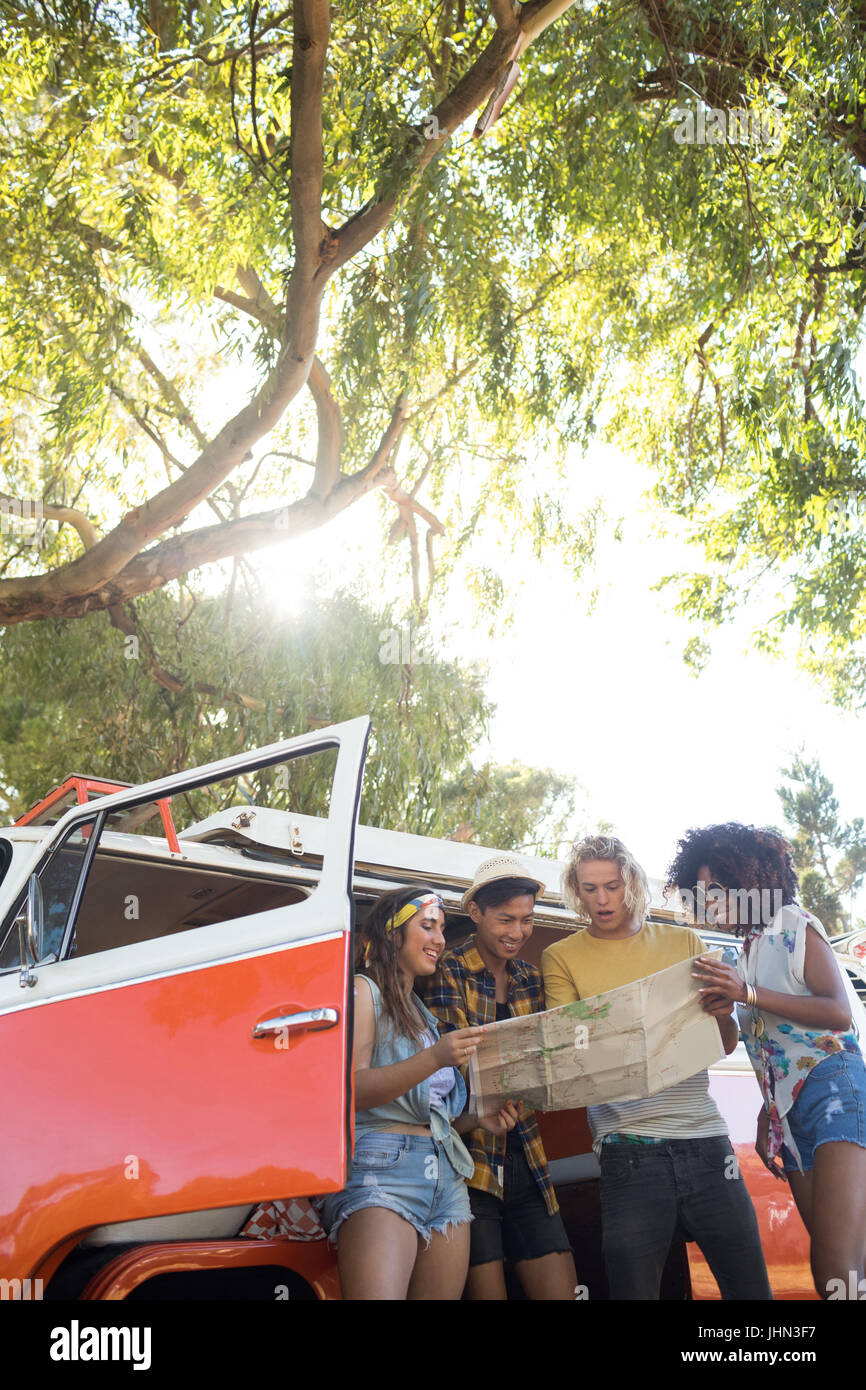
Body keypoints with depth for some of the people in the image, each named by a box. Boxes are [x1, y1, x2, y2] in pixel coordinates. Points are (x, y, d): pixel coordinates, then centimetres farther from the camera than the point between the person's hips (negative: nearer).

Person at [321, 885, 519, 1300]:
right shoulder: (362, 990, 3)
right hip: (382, 1166, -7)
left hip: (447, 1173, 7)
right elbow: (351, 1090, -10)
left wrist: (477, 1118, 10)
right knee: (379, 1293, -23)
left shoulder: (423, 1012, 25)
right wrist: (435, 1058, -19)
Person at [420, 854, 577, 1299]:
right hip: (471, 1161, -5)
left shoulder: (531, 980, 13)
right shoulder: (448, 974, -5)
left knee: (561, 1289, 4)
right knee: (487, 1290, -1)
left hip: (526, 1160, 5)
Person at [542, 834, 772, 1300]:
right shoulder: (561, 958, 6)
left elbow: (724, 1046, 11)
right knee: (634, 1288, -1)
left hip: (705, 1138, 2)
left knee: (750, 1284, 4)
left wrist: (723, 1014, -11)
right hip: (628, 1150, -2)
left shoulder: (684, 942, 12)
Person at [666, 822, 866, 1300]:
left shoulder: (793, 923, 0)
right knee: (827, 1268, 4)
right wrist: (767, 1117, 18)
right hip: (789, 1108, 8)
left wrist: (747, 994, -17)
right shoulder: (749, 950, 21)